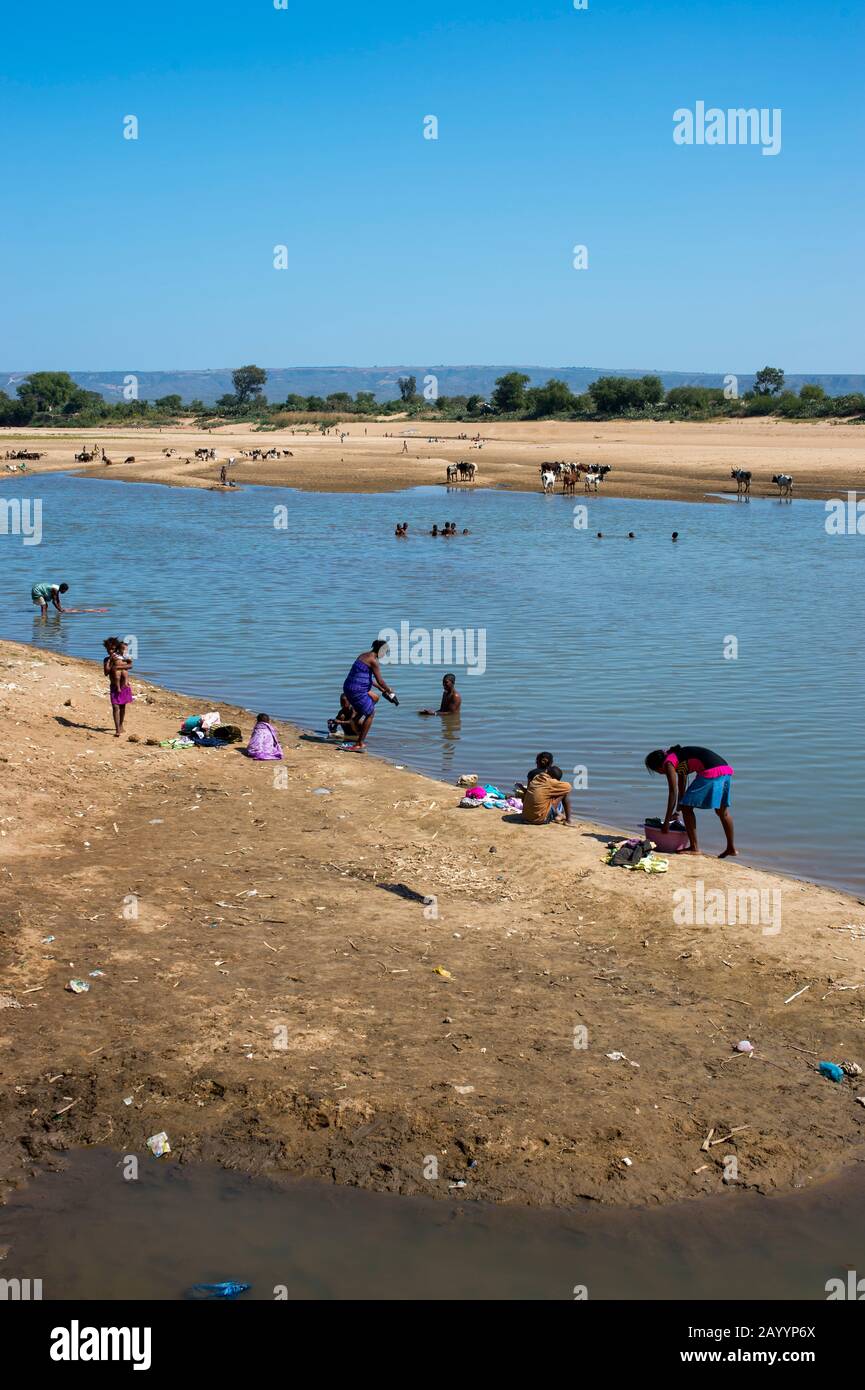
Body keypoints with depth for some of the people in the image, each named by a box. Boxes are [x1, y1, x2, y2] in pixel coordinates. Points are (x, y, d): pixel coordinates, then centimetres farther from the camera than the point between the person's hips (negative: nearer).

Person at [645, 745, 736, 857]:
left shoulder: (668, 763, 5)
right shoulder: (680, 761, 29)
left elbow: (673, 793, -1)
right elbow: (681, 789, 38)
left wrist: (666, 821, 1)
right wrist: (677, 812, 48)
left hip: (711, 772, -9)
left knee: (687, 807, 4)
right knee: (722, 811, 22)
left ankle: (694, 847, 6)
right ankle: (731, 848, 31)